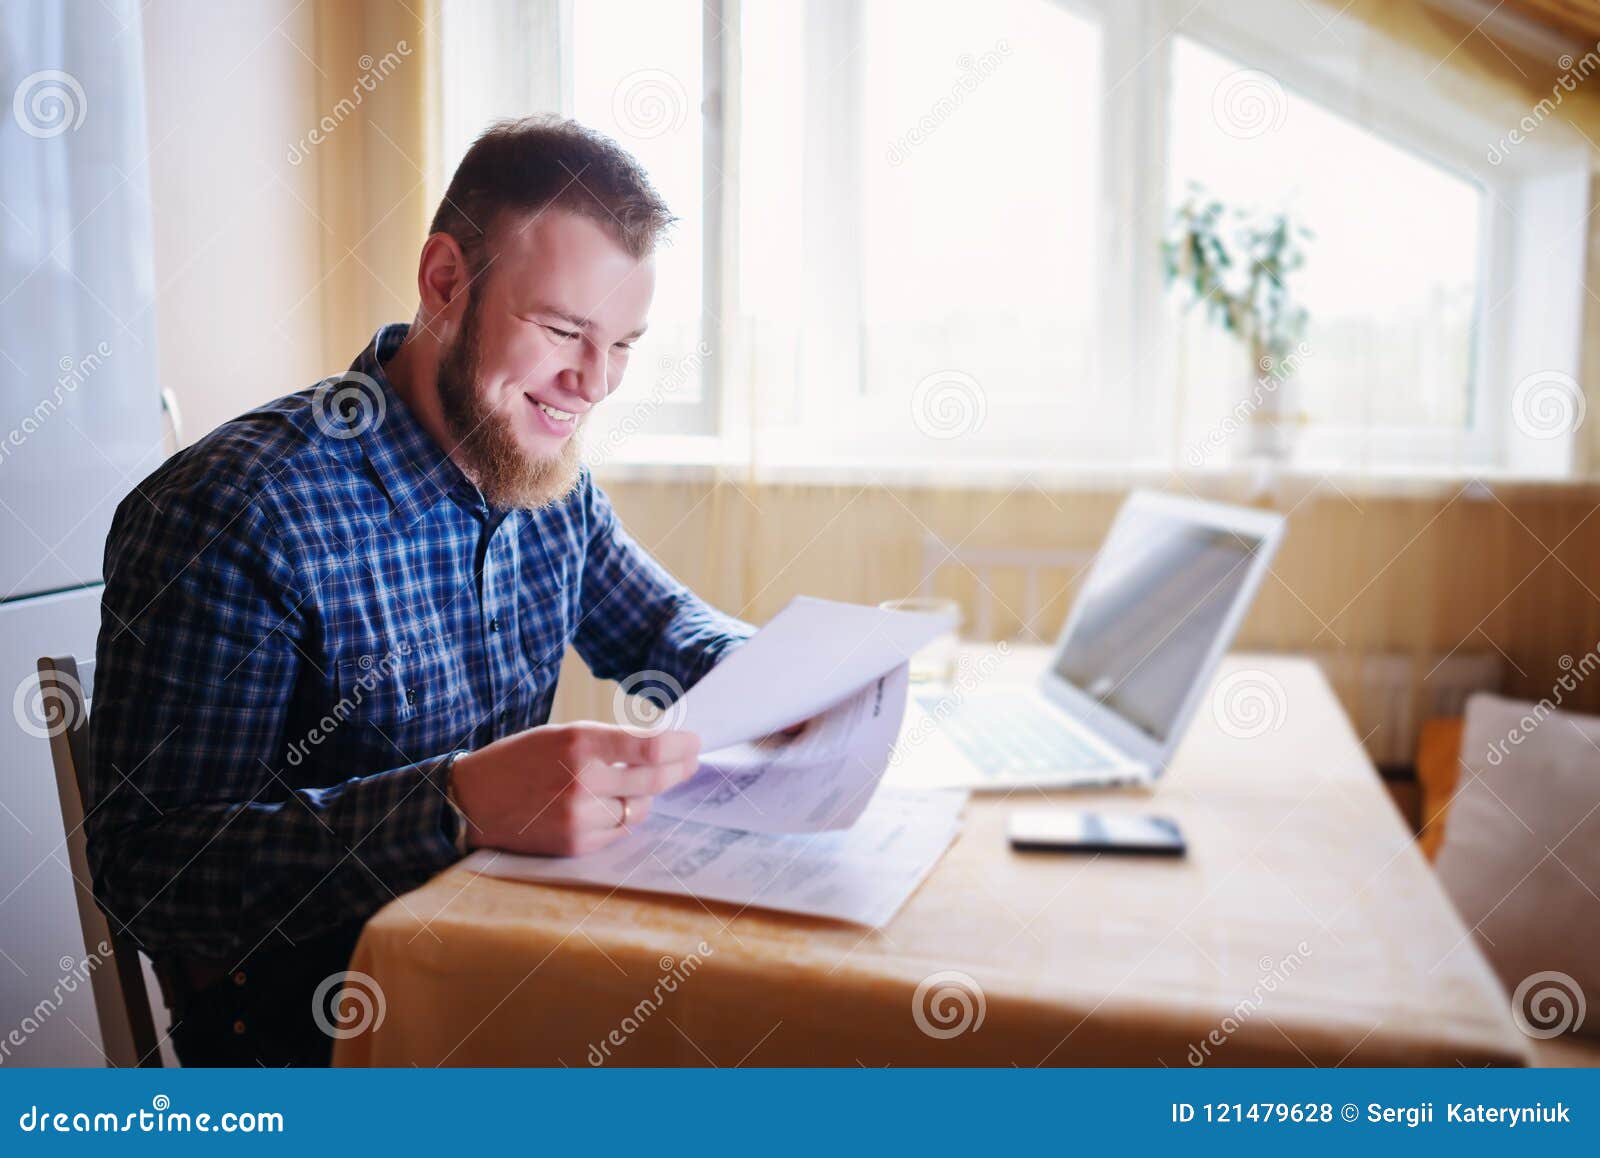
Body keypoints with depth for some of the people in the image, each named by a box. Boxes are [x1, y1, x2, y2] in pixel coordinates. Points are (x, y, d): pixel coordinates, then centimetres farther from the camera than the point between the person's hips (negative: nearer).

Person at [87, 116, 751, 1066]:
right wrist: (460, 806, -39)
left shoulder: (551, 477, 3)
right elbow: (146, 869, -24)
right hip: (299, 1019, -7)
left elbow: (659, 625, 18)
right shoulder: (227, 515, -21)